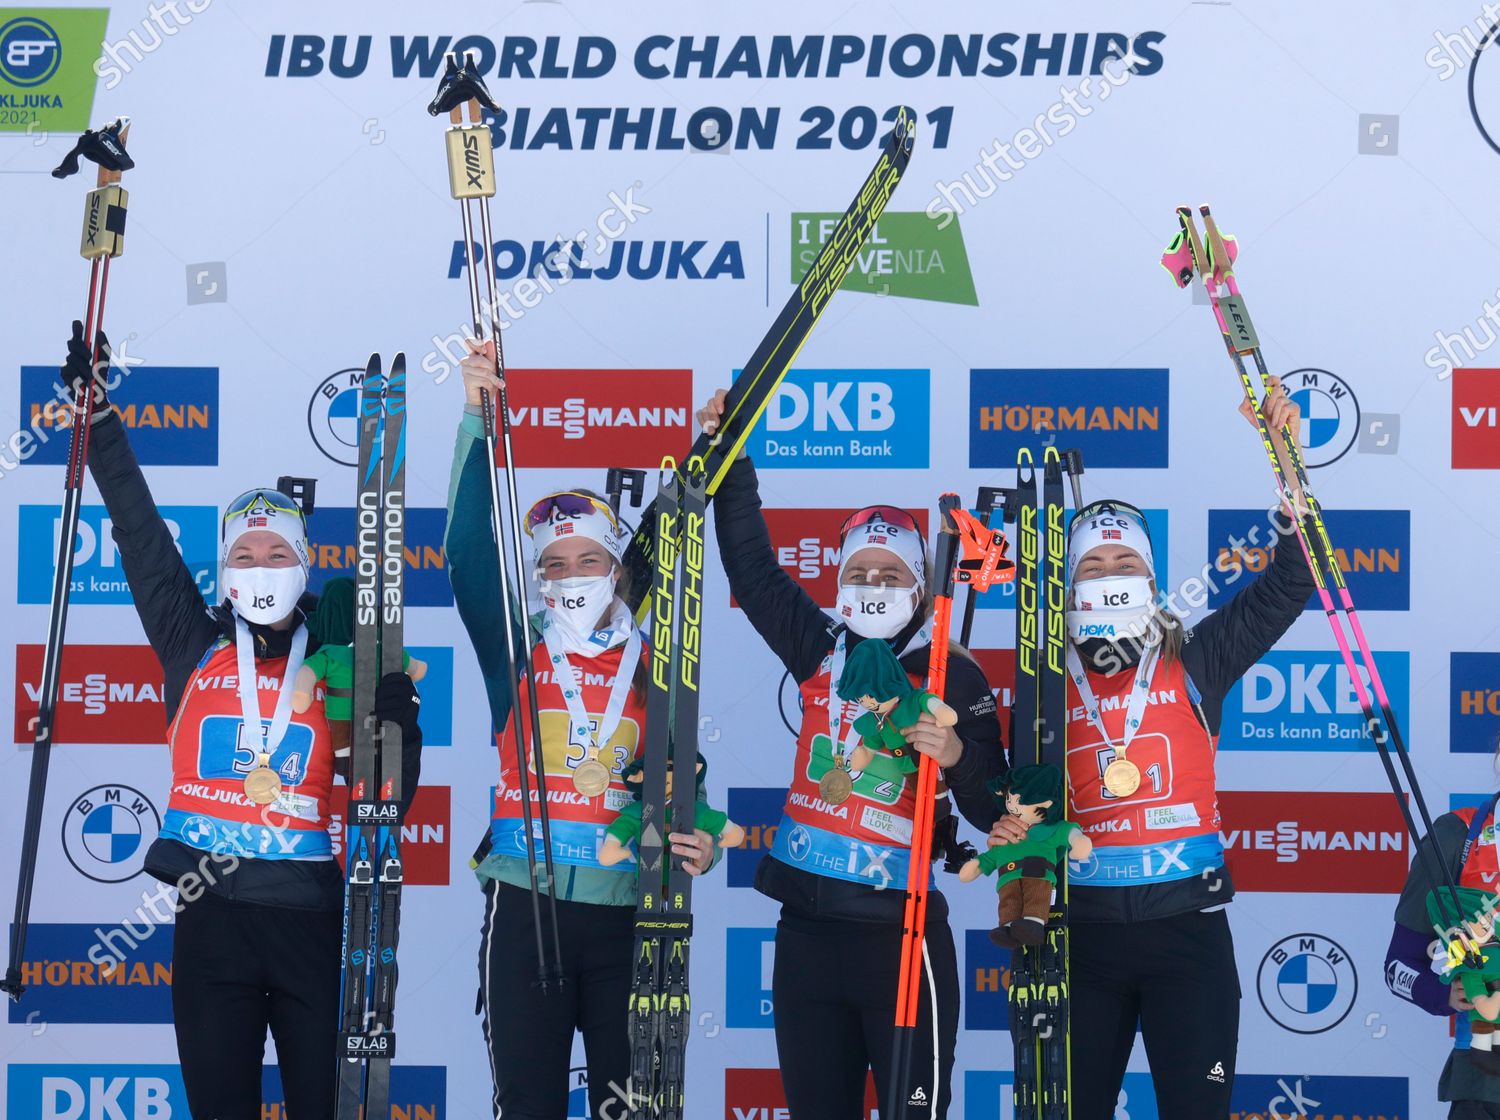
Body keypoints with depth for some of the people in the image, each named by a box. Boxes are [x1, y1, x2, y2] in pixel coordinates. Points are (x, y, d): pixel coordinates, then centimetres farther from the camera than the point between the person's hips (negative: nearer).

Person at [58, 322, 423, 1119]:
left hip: (313, 919, -1)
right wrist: (99, 411, 7)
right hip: (210, 914, 1)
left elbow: (387, 792, 6)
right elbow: (141, 534, 8)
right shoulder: (193, 650, 9)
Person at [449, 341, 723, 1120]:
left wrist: (698, 842, -12)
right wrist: (476, 420, -15)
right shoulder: (516, 654, 6)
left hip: (627, 909, 1)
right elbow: (467, 552, -7)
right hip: (525, 903, 0)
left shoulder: (650, 666, 9)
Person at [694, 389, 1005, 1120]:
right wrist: (730, 458, 7)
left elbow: (995, 814, -9)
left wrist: (957, 757, -28)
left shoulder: (953, 675, -5)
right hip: (807, 928, 5)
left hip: (902, 929, -5)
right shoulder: (819, 650, 8)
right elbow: (751, 565, 12)